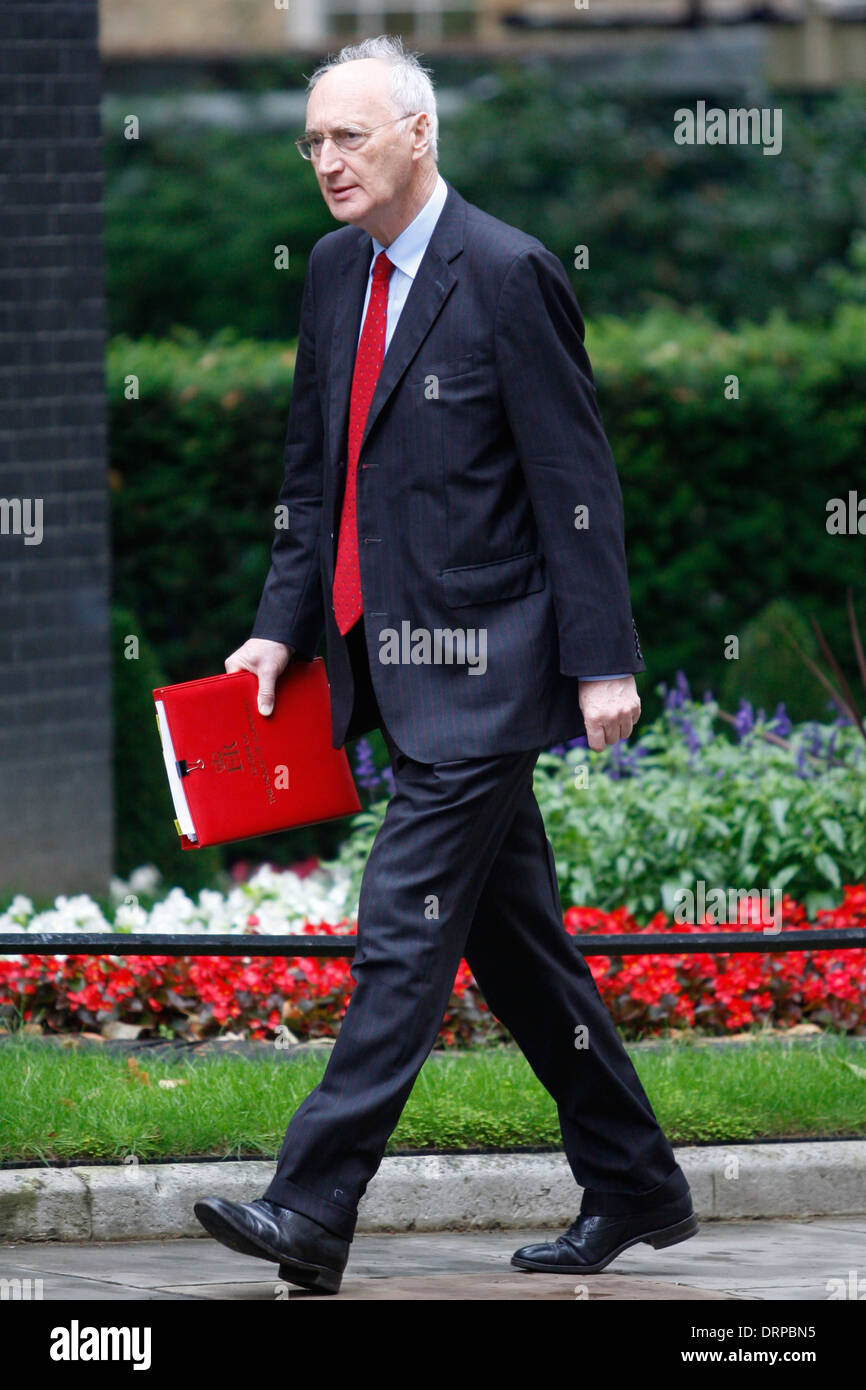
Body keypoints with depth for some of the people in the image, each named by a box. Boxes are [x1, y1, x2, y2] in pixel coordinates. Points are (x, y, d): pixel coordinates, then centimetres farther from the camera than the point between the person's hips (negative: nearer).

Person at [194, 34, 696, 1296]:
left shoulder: (509, 275, -12)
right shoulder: (336, 272, 11)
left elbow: (576, 480, -12)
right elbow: (316, 469, 19)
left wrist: (601, 661, -15)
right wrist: (283, 624, 9)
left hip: (478, 670, -8)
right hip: (392, 661, 8)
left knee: (405, 931, -11)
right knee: (515, 942, 13)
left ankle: (313, 1212, -14)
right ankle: (634, 1188, 23)